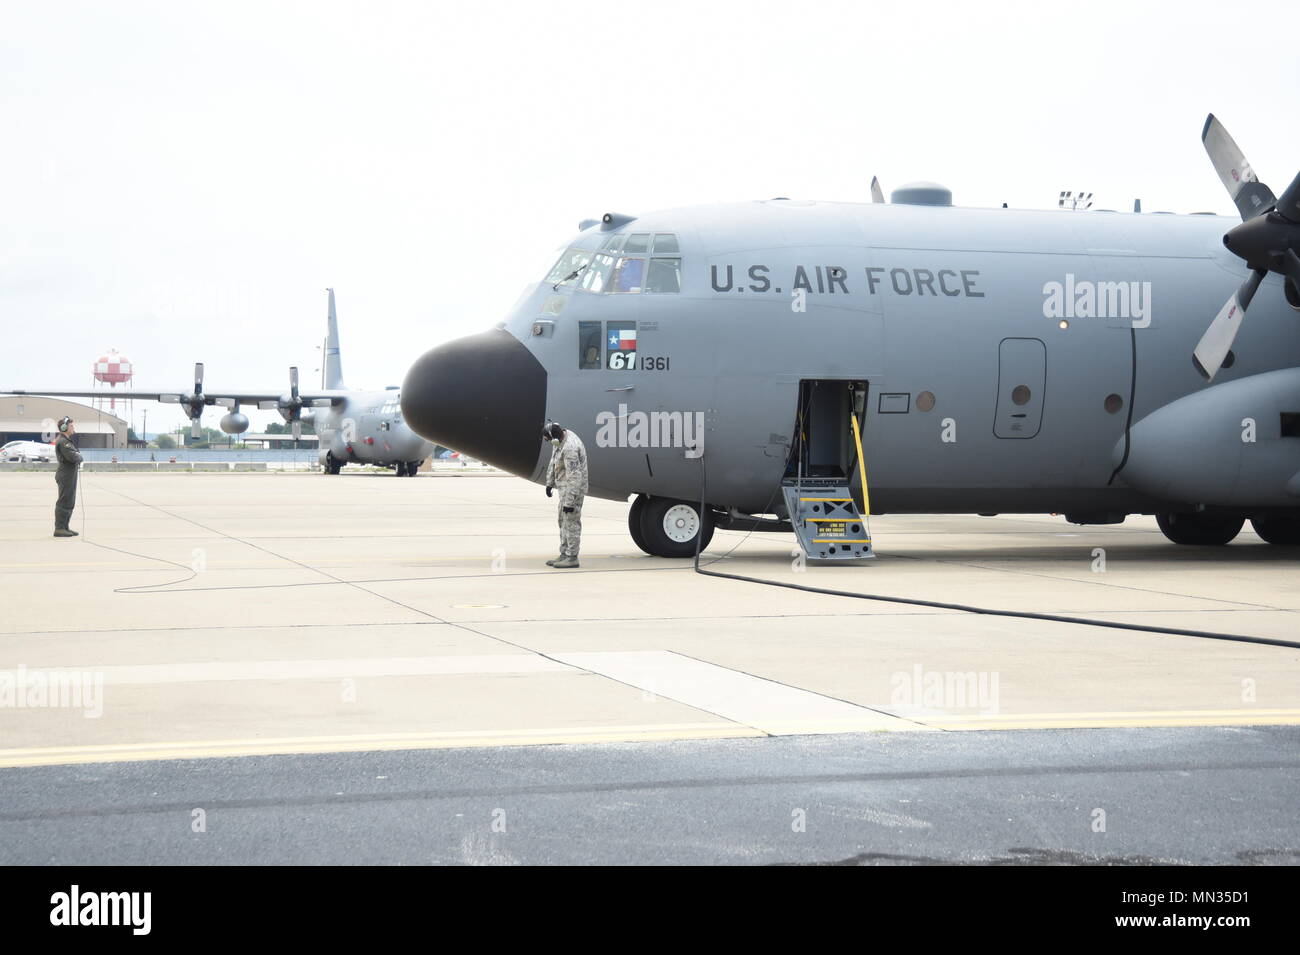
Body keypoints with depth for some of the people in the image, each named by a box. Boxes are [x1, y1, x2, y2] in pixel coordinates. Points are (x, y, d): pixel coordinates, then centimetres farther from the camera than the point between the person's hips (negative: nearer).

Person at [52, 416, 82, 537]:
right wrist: (79, 456, -5)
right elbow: (73, 457, -25)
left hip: (70, 476, 11)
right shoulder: (63, 442, -17)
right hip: (66, 476, -11)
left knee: (70, 502, 15)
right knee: (64, 502, -8)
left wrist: (78, 456, -3)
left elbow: (76, 456, 18)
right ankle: (59, 529, -6)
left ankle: (64, 527, 22)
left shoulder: (67, 440, 17)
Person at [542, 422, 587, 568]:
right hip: (564, 487, 10)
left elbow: (574, 477, -29)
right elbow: (554, 462, 18)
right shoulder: (559, 441, 3)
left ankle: (572, 557, -1)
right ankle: (564, 555, 23)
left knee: (571, 521, -6)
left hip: (573, 489, -10)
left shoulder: (570, 448, -28)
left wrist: (569, 501, -28)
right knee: (563, 521, 15)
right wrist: (549, 483, 23)